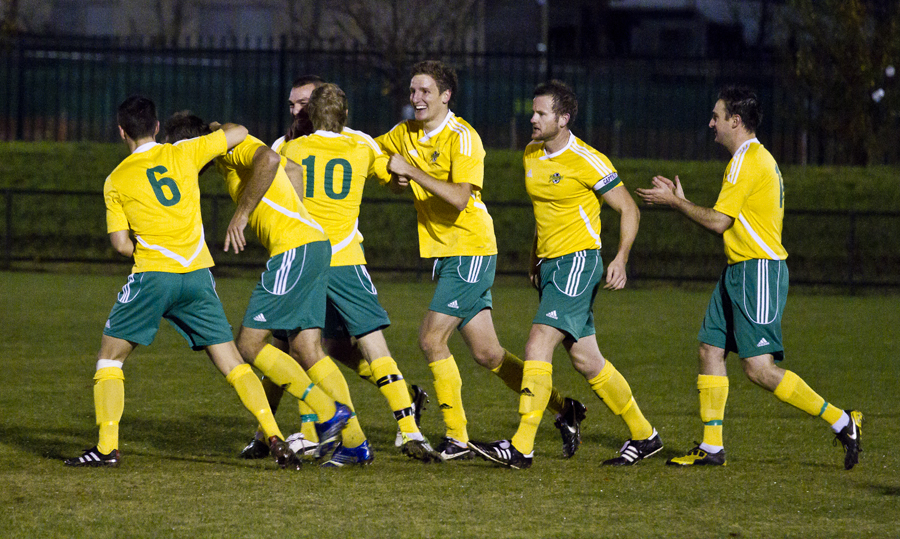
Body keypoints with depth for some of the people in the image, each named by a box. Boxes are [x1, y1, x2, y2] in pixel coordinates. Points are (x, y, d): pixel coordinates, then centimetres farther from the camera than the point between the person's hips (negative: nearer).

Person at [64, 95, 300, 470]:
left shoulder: (115, 181, 4)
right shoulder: (183, 154, 7)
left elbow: (121, 243, 3)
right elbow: (239, 133, 15)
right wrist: (214, 134, 35)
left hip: (152, 274, -2)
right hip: (198, 275, 2)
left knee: (109, 358, 12)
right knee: (232, 362, 6)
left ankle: (107, 447, 0)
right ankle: (275, 439, -6)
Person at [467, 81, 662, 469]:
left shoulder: (587, 162, -13)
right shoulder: (531, 156, 10)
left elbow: (629, 210, -7)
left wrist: (620, 259, -17)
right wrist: (535, 257, 23)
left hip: (578, 261, -8)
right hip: (550, 264, 8)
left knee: (538, 344, -18)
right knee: (585, 360, 9)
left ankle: (522, 447, -21)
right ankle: (643, 435, 22)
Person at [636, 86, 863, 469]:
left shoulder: (747, 161, -14)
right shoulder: (755, 158, 18)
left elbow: (718, 222, -16)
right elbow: (731, 222, 20)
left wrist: (674, 202, -4)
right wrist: (678, 199, 20)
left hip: (759, 270, -11)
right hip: (739, 269, 11)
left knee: (759, 368, -13)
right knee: (710, 349, 7)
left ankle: (841, 422, -8)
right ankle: (711, 447, 9)